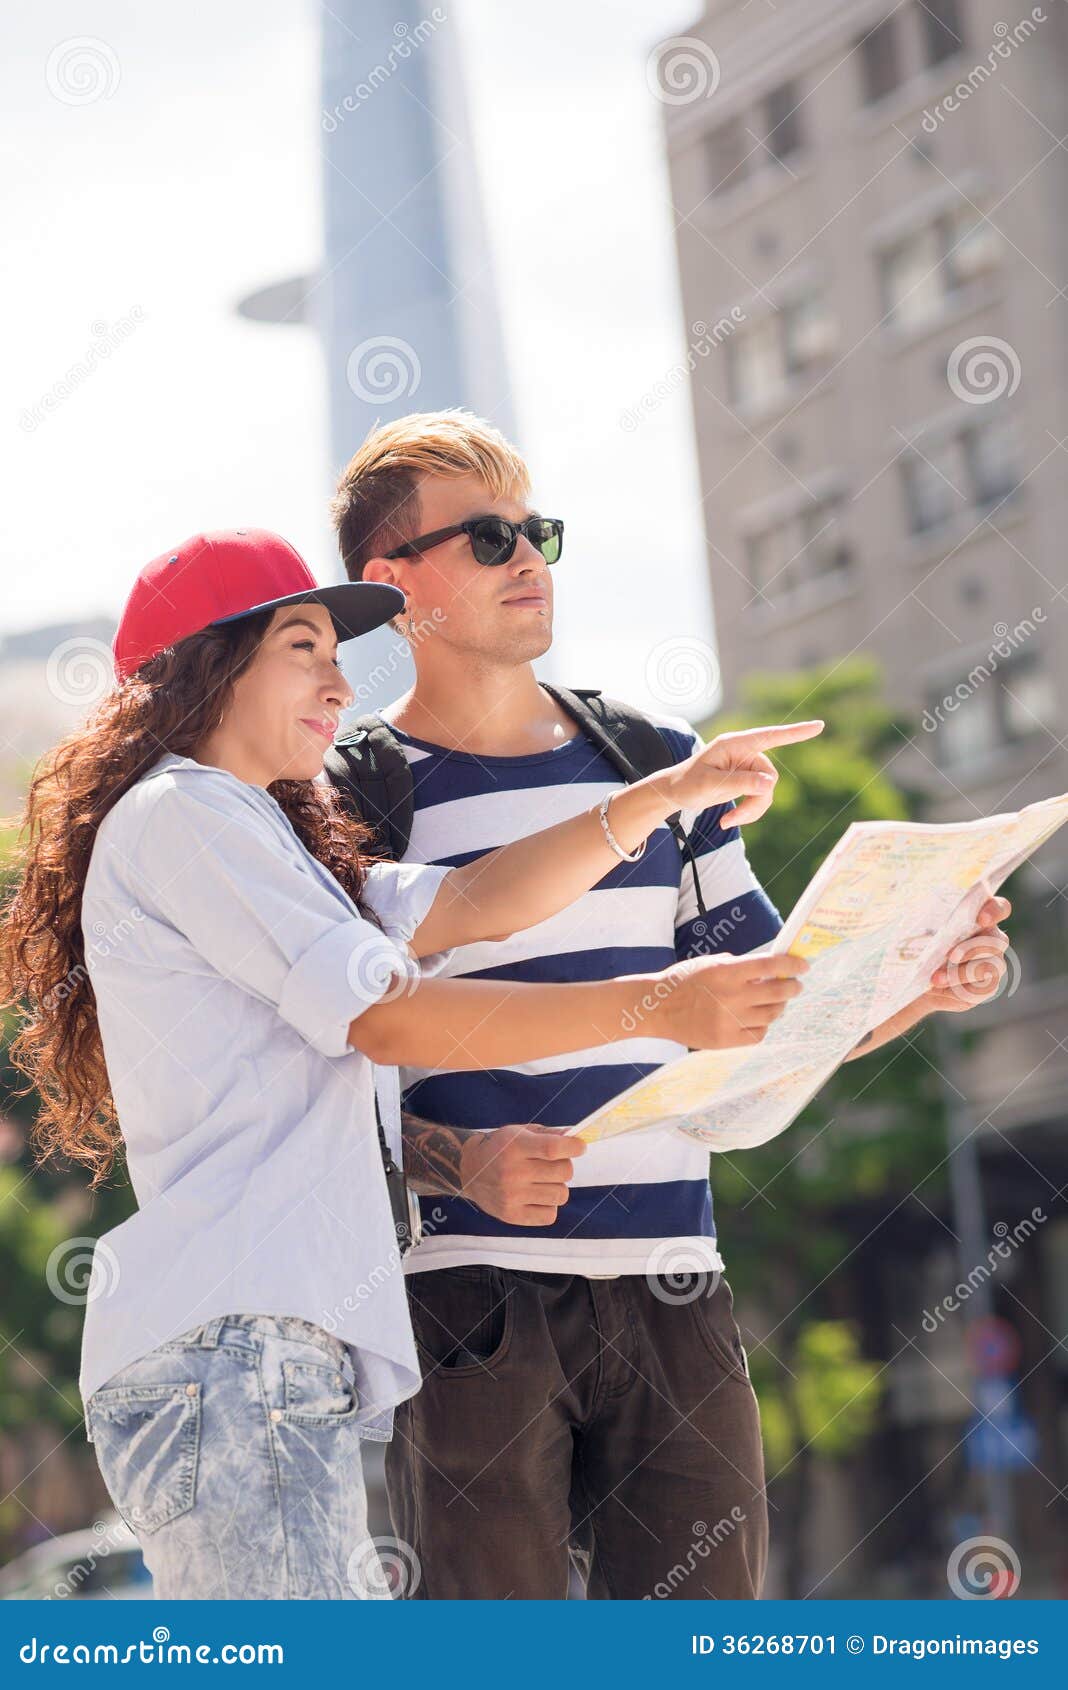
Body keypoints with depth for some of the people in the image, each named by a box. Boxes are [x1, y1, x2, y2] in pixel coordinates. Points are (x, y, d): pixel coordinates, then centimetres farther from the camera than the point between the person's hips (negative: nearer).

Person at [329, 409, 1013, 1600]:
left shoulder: (663, 764, 15)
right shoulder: (347, 803, 1)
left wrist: (914, 990, 0)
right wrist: (461, 1163, -21)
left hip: (669, 1290, 4)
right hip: (464, 1305, -4)